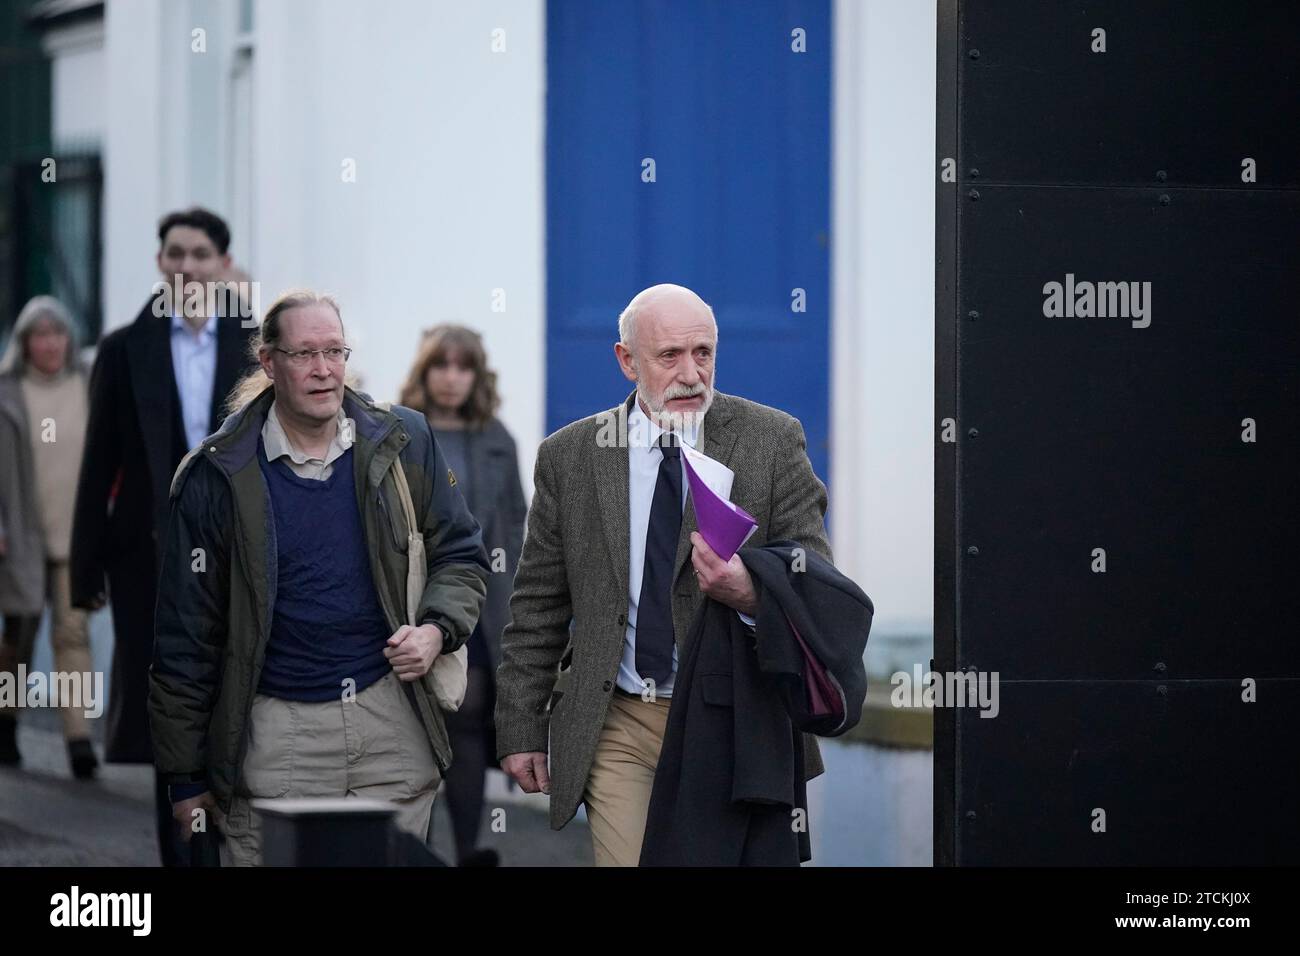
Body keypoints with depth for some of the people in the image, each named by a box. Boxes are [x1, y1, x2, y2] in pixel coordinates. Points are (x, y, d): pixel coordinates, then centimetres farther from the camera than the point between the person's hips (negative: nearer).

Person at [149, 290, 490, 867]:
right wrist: (187, 780, 0)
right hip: (275, 730, -2)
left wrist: (436, 630, -6)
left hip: (393, 718, 2)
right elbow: (186, 639, 0)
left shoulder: (403, 445, 5)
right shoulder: (218, 477, -2)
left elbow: (460, 556, 16)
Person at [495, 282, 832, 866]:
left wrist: (753, 593, -25)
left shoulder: (770, 440, 1)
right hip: (617, 730, 0)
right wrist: (521, 729, 6)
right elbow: (537, 608, 9)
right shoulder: (570, 456, 5)